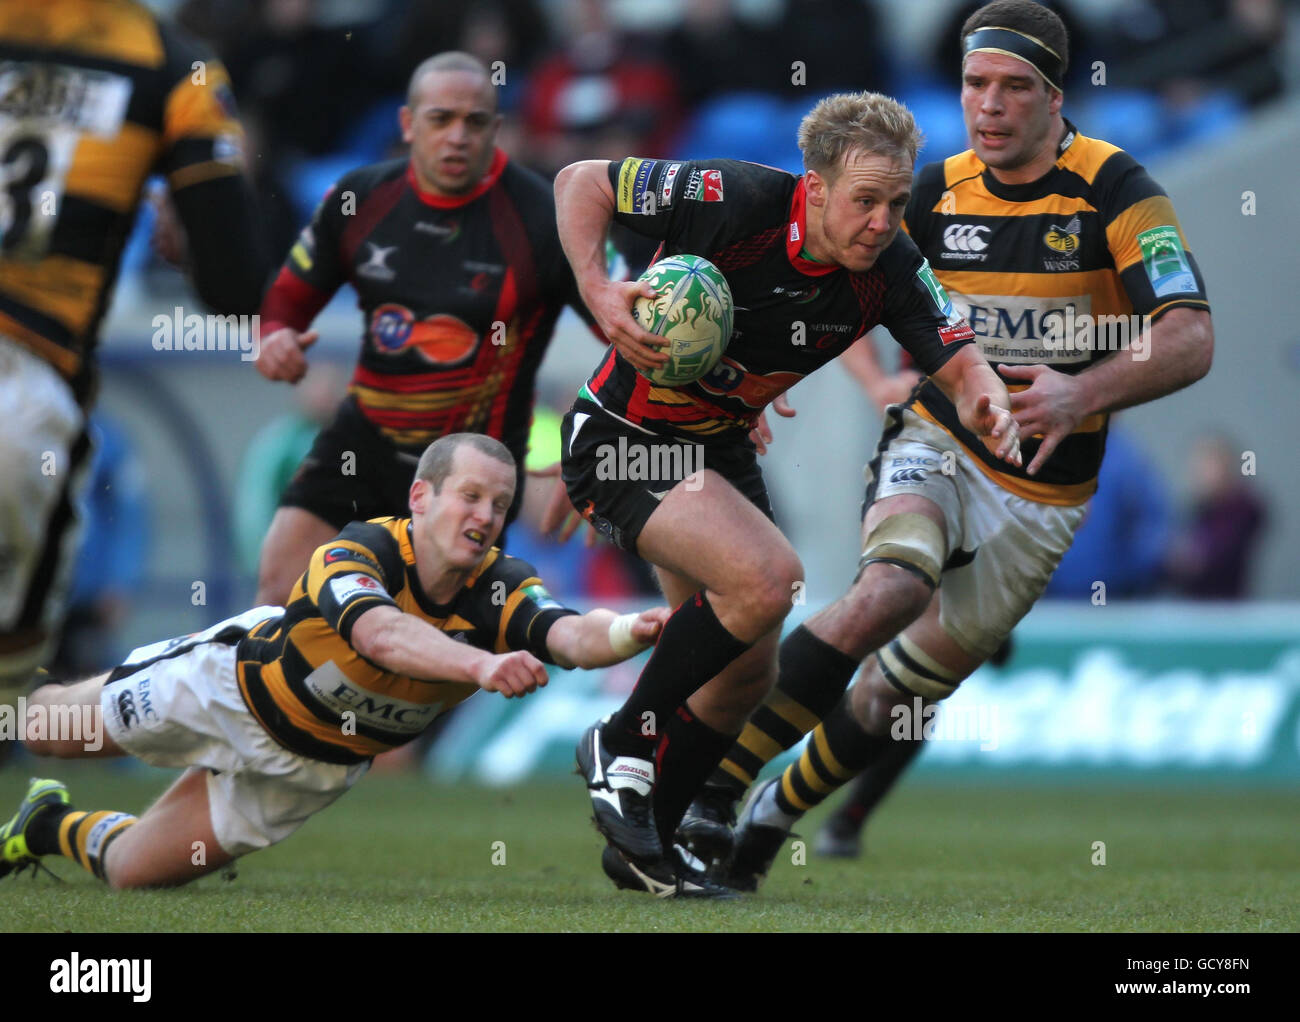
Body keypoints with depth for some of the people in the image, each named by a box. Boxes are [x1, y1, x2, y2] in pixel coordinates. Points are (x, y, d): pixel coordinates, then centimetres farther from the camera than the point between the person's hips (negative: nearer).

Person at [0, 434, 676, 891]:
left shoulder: (501, 591, -26)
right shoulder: (355, 553, -38)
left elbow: (568, 635, -46)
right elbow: (381, 634, -59)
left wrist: (630, 632, -68)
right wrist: (479, 665, -76)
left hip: (314, 767, 3)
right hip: (233, 683, -3)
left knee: (132, 870, 12)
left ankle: (55, 826, 45)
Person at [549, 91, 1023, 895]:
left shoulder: (889, 269, -13)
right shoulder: (734, 200, -26)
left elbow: (957, 360, -15)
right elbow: (581, 182, -16)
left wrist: (988, 404, -38)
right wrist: (598, 291, -30)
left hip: (722, 448, 7)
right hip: (625, 438, -7)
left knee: (746, 677, 12)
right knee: (767, 578, -27)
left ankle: (646, 848, 33)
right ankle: (623, 746, -7)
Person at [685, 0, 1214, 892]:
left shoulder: (1114, 190, -14)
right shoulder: (937, 193, -2)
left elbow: (1191, 341, -23)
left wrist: (1083, 393, -41)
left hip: (1045, 492, 0)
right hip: (940, 446, 0)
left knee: (894, 699, 5)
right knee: (892, 588, -32)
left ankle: (769, 822, 32)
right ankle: (708, 789, -28)